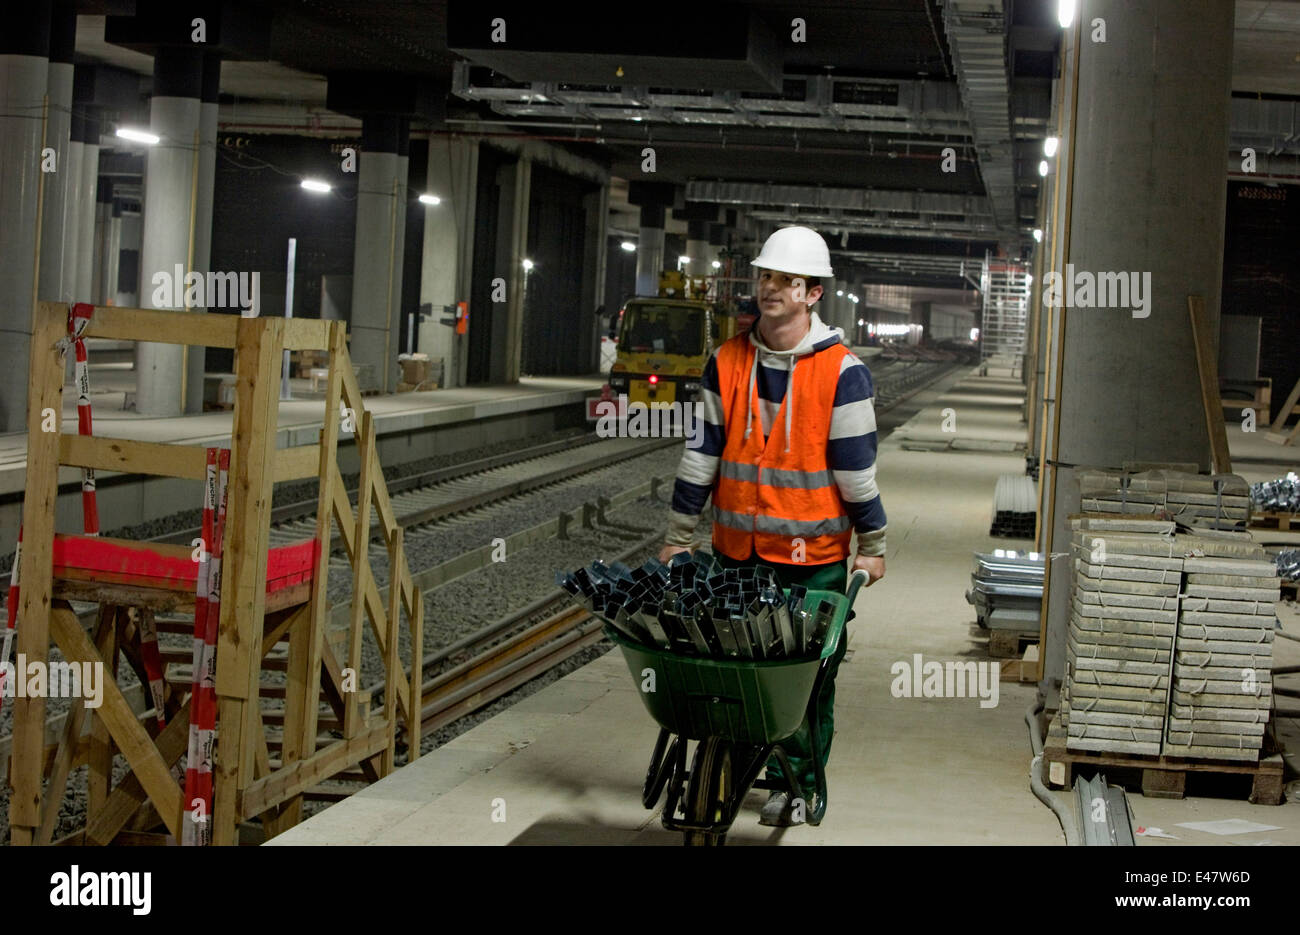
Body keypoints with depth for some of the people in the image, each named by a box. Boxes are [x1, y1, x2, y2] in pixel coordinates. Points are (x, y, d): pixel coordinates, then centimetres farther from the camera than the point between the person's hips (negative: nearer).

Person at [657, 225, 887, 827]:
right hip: (737, 550, 3)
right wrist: (679, 536, 7)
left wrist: (872, 545, -1)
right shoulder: (727, 362, 5)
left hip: (814, 556, -3)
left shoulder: (841, 370, -6)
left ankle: (796, 783, 15)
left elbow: (855, 464, -4)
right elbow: (702, 451, 7)